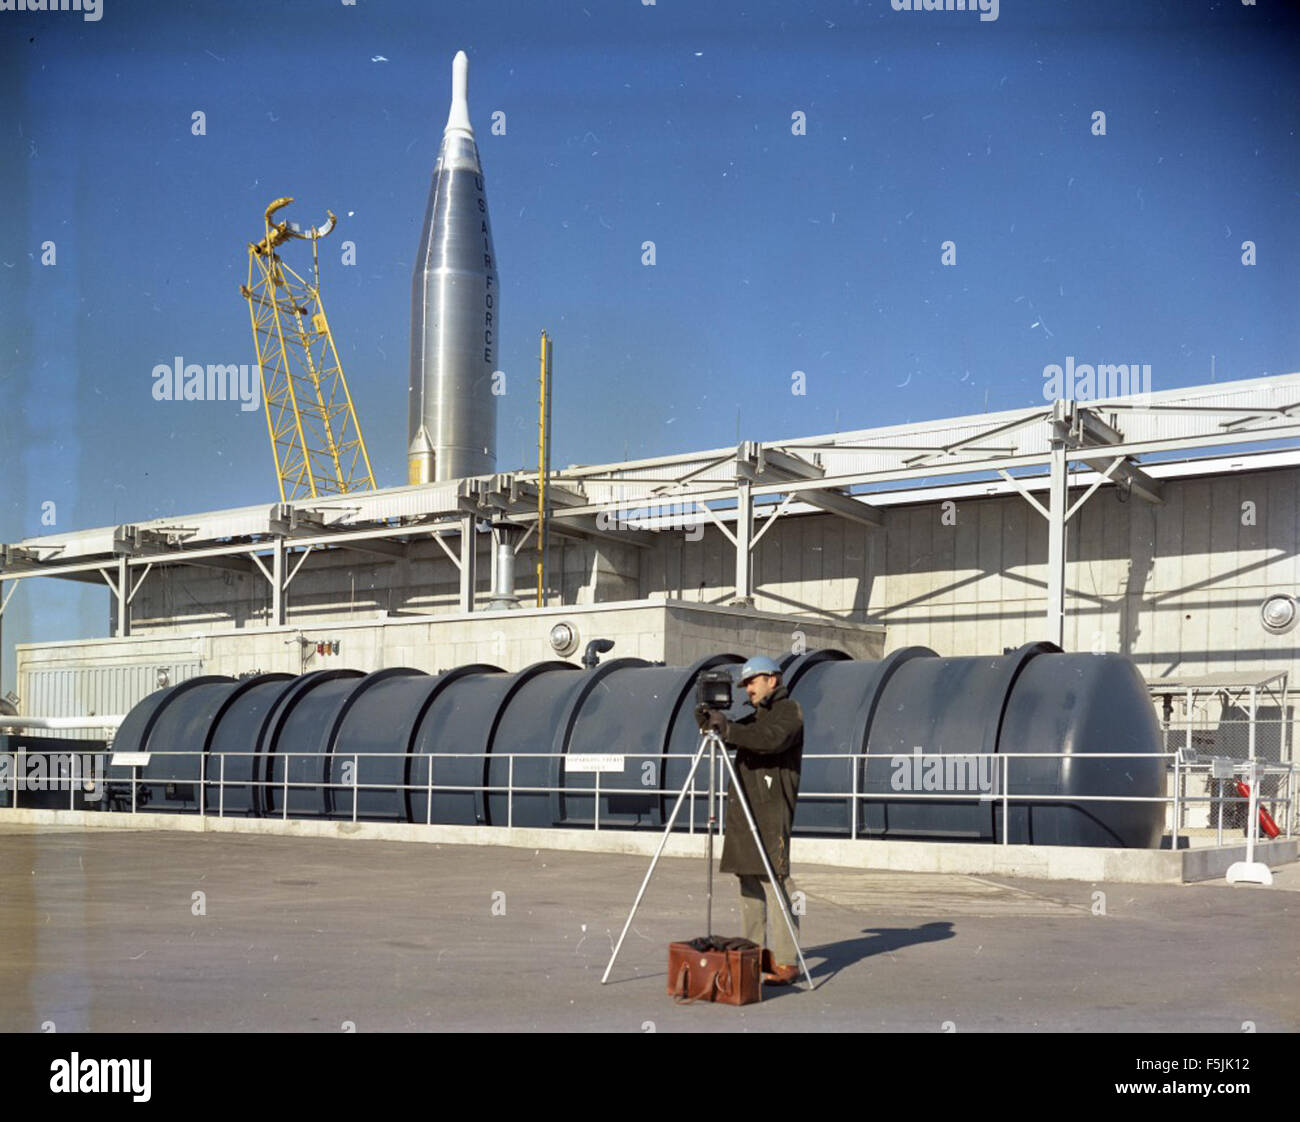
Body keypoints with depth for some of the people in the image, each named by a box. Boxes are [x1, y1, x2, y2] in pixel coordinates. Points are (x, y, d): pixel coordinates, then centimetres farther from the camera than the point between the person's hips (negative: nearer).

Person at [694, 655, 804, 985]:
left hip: (771, 808, -9)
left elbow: (771, 739, -22)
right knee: (748, 879, 9)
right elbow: (733, 735, 14)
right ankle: (755, 951, 16)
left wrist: (728, 728, -27)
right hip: (743, 808, 9)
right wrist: (709, 723, -6)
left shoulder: (789, 711, -4)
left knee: (775, 880, -13)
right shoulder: (757, 716, 23)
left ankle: (787, 961, -13)